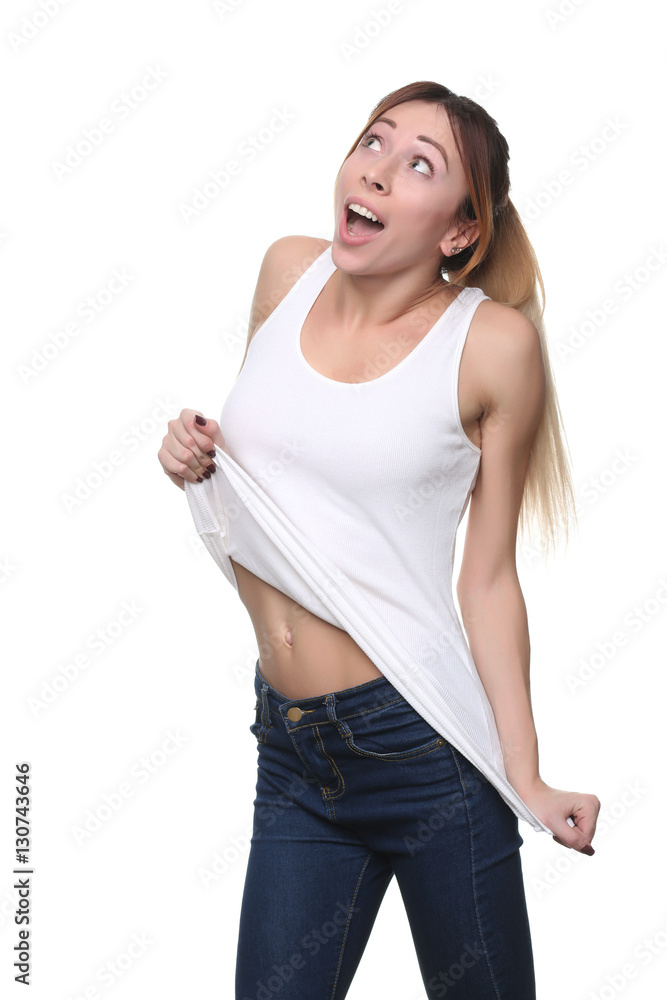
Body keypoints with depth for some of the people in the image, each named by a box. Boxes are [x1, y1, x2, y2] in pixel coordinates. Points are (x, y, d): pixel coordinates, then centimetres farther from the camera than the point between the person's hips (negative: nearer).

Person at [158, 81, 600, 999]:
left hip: (422, 745, -4)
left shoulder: (494, 342, -10)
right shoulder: (289, 271, 3)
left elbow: (489, 579, -6)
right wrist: (194, 455, -3)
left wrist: (526, 779, -10)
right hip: (289, 749, 4)